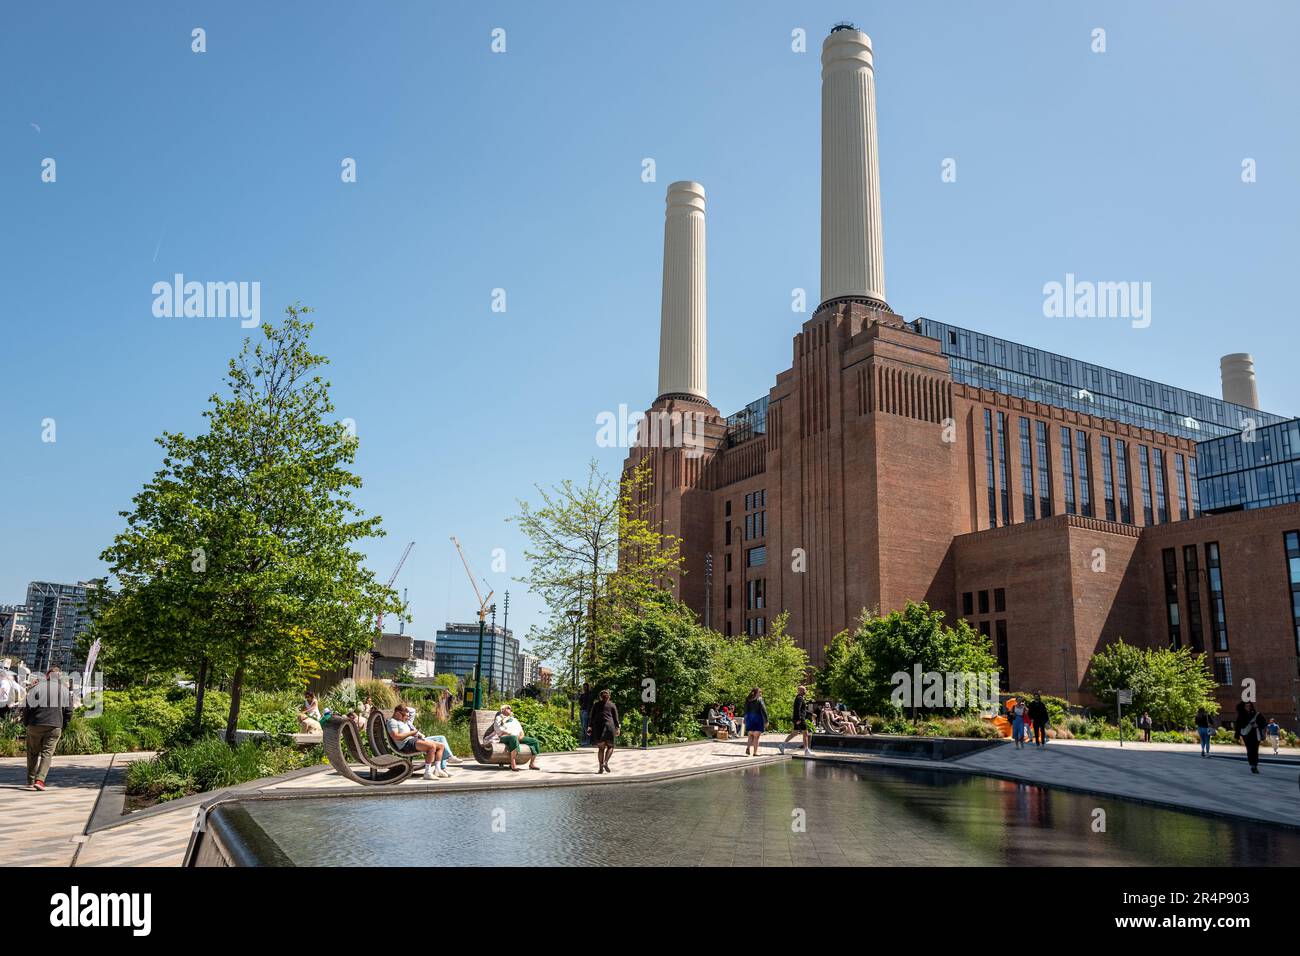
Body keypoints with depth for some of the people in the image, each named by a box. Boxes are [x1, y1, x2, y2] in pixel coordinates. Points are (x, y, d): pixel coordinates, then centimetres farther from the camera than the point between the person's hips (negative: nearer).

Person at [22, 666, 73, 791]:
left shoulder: (36, 687, 1)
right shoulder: (65, 690, 6)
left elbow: (26, 707, -3)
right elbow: (68, 711, 4)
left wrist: (26, 723, 9)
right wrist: (63, 726, 15)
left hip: (35, 725, 0)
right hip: (55, 726, 0)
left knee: (33, 753, 15)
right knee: (47, 753, 2)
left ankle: (30, 781, 22)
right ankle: (40, 780, -12)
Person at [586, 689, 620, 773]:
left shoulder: (596, 705, 15)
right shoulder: (612, 705, 10)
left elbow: (591, 716, 8)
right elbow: (615, 717, 4)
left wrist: (589, 727, 6)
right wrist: (618, 728, 4)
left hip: (597, 727, 2)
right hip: (609, 726, -2)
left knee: (601, 748, 10)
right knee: (610, 746, 10)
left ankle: (601, 768, 2)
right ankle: (605, 762, -12)